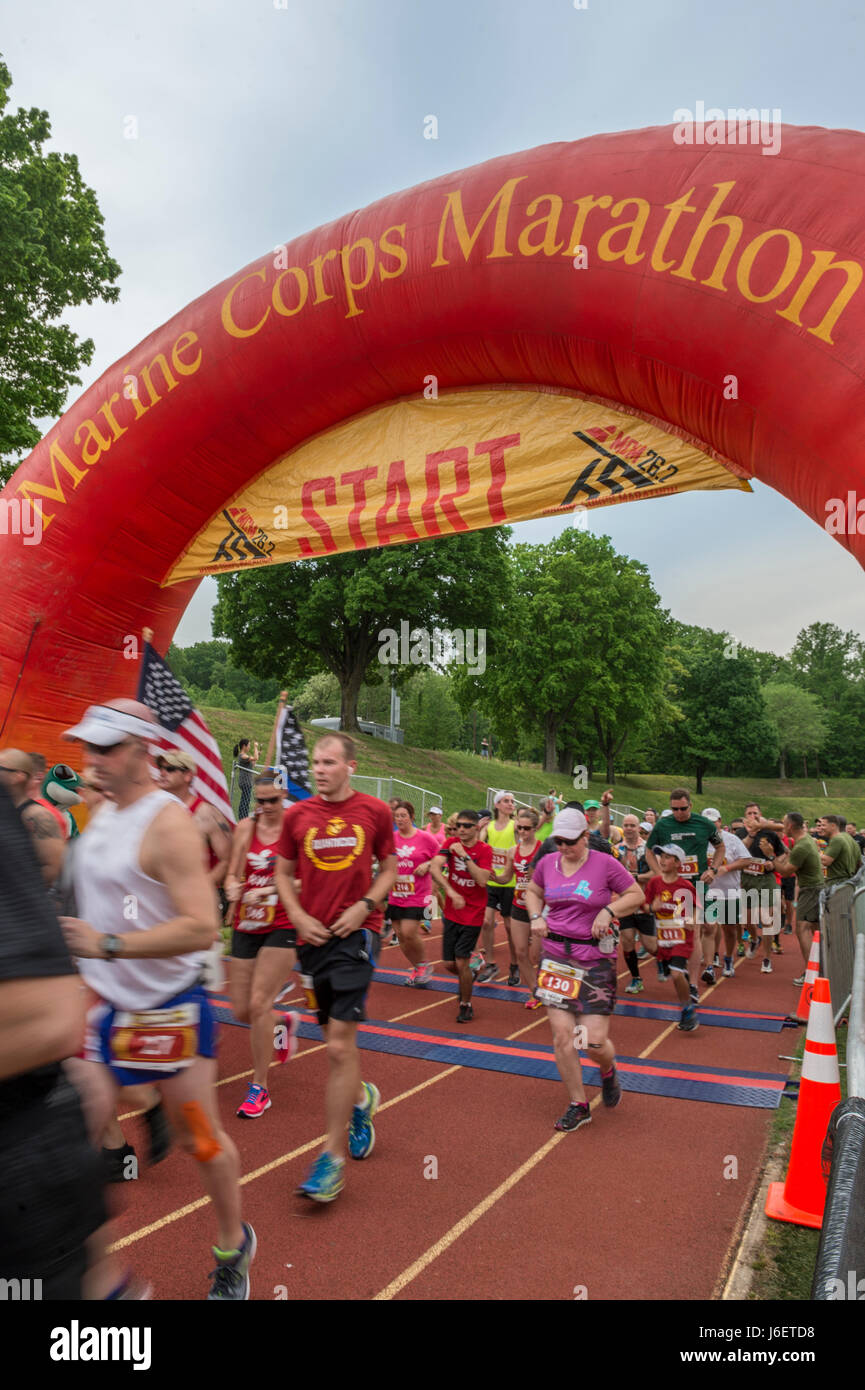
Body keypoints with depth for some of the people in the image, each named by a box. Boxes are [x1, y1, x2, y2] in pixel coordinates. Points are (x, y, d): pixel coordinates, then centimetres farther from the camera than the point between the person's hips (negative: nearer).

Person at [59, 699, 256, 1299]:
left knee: (200, 1138, 10)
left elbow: (201, 928, -29)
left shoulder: (168, 822, -21)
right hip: (106, 1003, 7)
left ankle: (233, 1247, 35)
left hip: (169, 1009, -7)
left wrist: (109, 945, -32)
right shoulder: (104, 813, 6)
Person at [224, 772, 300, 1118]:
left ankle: (260, 1088, 7)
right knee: (241, 1011, 7)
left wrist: (267, 891, -25)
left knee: (259, 1003, -12)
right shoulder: (246, 827, 4)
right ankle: (283, 1023, 42)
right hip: (246, 926, 5)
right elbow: (232, 873, 5)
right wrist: (233, 886, -18)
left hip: (282, 927, -5)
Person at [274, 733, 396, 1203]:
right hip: (314, 936, 4)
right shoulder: (297, 815, 3)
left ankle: (333, 1157, 4)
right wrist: (298, 917, -4)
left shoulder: (375, 812, -2)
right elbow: (283, 873, 11)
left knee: (339, 1047, -9)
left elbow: (389, 868, 7)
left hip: (356, 933, -4)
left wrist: (364, 906, -8)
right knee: (338, 1037, 18)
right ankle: (361, 1098, 47)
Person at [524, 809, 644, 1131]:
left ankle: (608, 1072, 33)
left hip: (595, 960, -3)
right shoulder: (547, 863, 4)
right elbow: (532, 891, 22)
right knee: (562, 1035, -1)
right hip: (555, 955, 3)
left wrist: (609, 910, -13)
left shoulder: (605, 864, -7)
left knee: (594, 1040, -5)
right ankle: (577, 1105, 18)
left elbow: (637, 895, 2)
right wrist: (536, 917, 4)